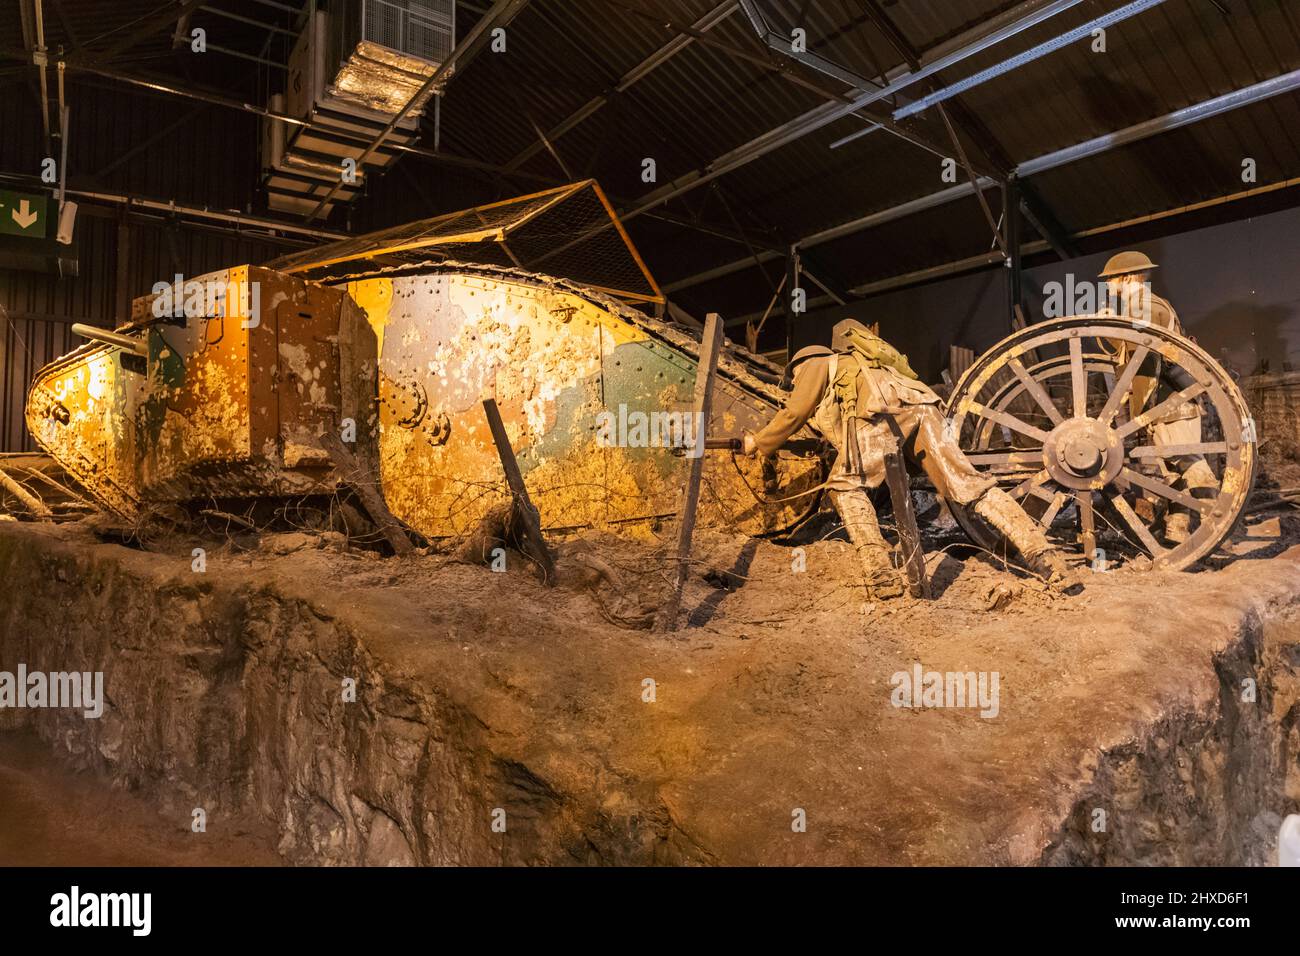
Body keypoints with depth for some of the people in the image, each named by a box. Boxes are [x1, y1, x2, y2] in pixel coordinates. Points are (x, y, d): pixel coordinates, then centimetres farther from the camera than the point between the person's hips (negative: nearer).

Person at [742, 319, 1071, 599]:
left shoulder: (816, 364, 26)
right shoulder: (852, 364, 47)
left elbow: (792, 415, 18)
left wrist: (757, 442, 30)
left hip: (883, 410, -7)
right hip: (921, 407, 7)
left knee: (847, 486, 4)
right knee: (968, 484, 2)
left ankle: (882, 575, -9)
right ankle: (1041, 552, -7)